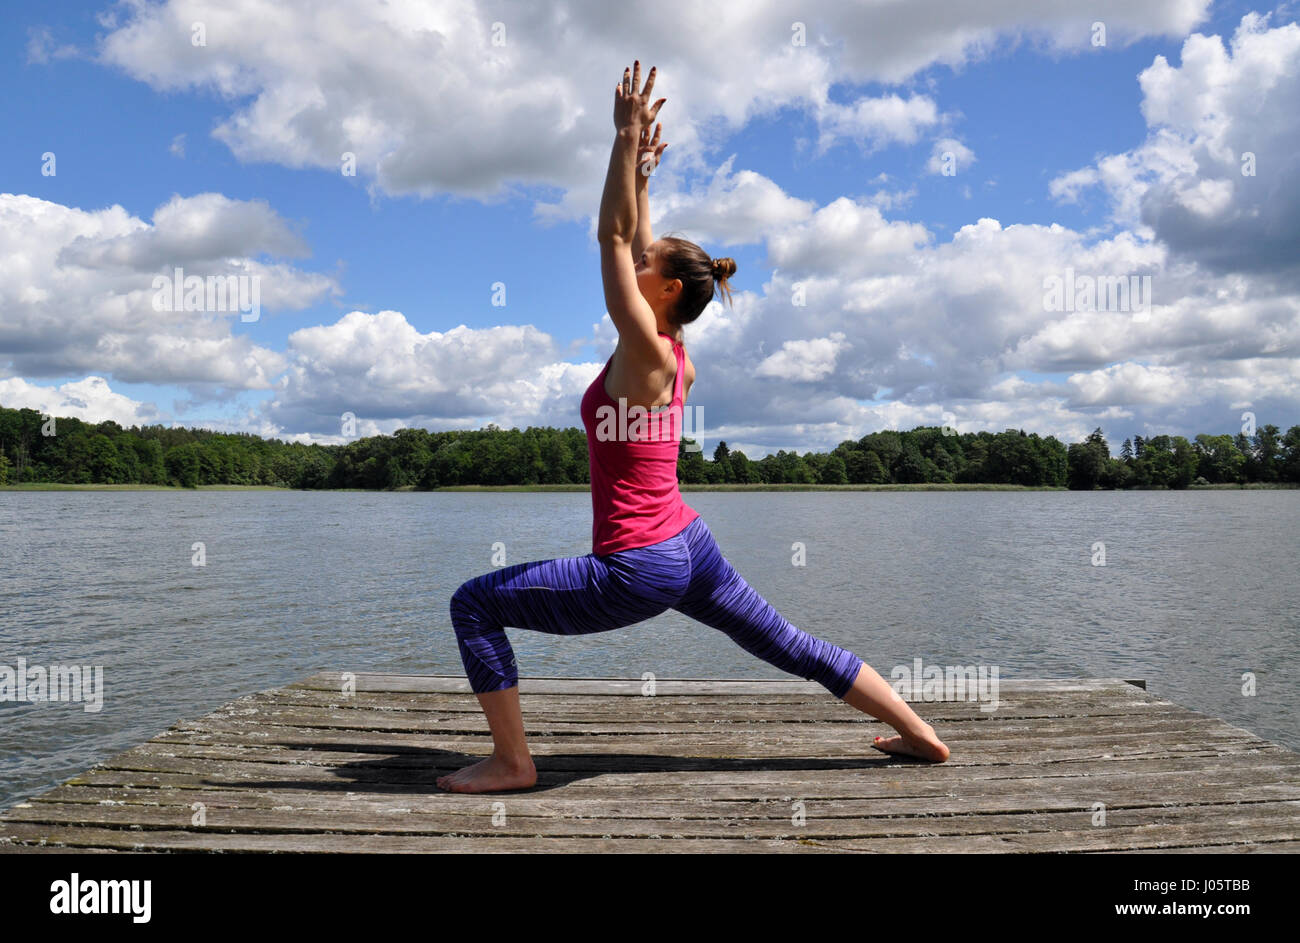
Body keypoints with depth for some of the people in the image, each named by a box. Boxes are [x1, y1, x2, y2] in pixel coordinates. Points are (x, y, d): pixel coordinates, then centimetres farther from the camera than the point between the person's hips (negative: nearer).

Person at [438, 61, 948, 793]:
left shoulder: (647, 354, -15)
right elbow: (635, 246, 19)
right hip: (689, 546, 9)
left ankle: (512, 763, 4)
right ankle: (920, 734, 26)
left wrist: (628, 140, -11)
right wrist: (641, 177, 26)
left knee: (474, 604, -3)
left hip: (638, 571, -9)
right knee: (793, 647, 18)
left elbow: (614, 239, -15)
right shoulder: (672, 353, 6)